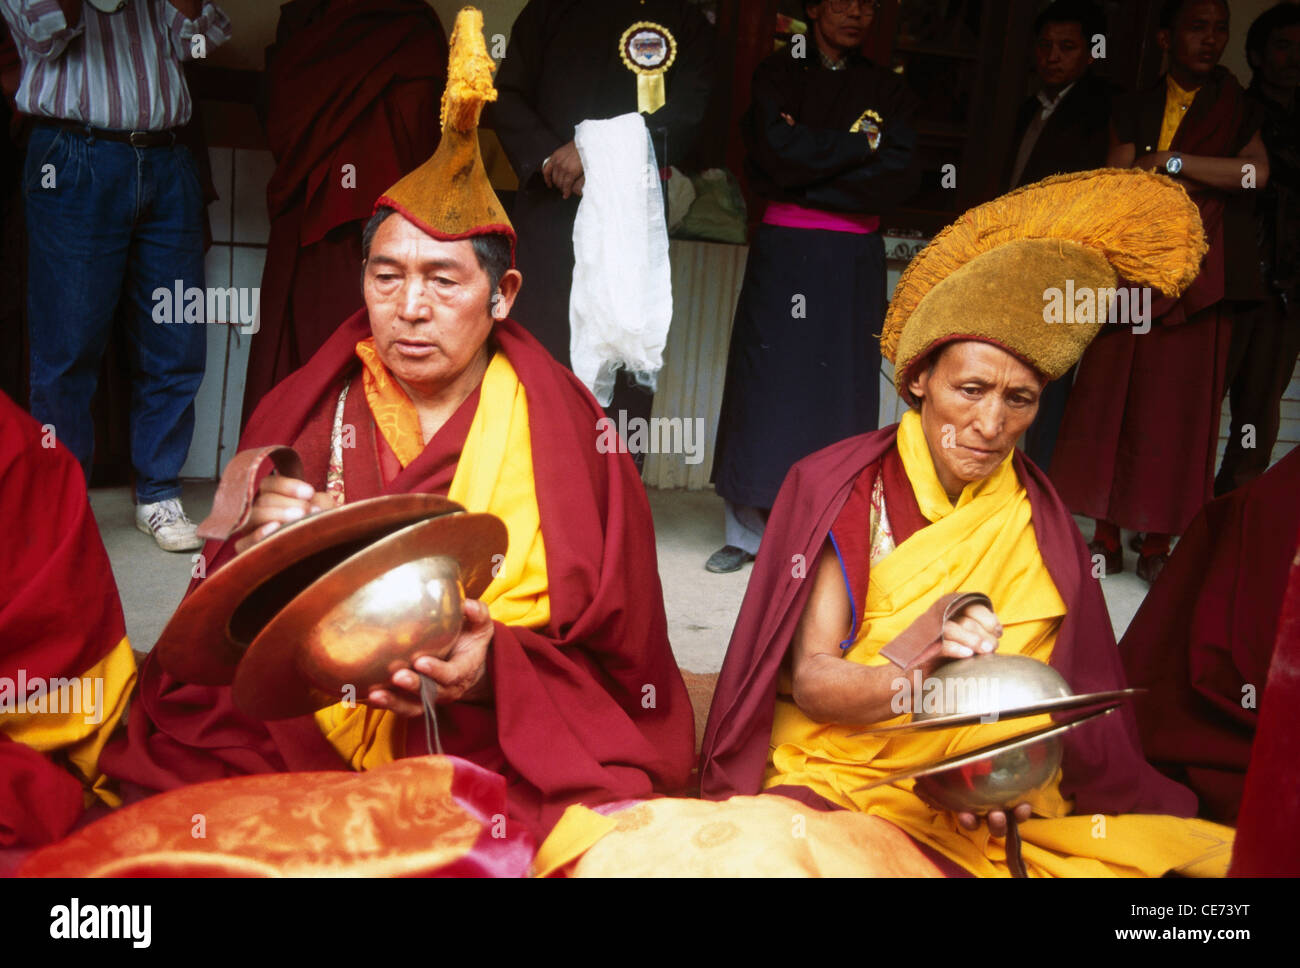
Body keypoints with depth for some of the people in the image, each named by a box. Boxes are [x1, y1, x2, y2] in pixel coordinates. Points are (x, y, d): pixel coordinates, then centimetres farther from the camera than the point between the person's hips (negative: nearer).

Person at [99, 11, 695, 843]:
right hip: (302, 738, 1)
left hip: (518, 759, -1)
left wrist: (493, 670, -19)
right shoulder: (303, 417, 7)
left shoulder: (563, 437, 2)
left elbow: (614, 671, 2)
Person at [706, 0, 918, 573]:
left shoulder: (886, 90, 12)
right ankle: (748, 530, 6)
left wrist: (808, 173, -9)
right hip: (783, 250, -1)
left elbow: (897, 178, -3)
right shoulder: (778, 74, 8)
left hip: (854, 258, 2)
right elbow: (779, 151, -11)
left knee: (840, 388, 0)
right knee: (767, 382, -2)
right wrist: (862, 142, -7)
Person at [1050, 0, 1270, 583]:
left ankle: (1157, 543, 4)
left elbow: (1256, 171, -10)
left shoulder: (1238, 108, 9)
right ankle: (1106, 537, 6)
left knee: (1179, 410, -3)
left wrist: (1169, 161, -11)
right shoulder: (1135, 109, 12)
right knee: (1109, 403, -2)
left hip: (1197, 283, -1)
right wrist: (1204, 181, -11)